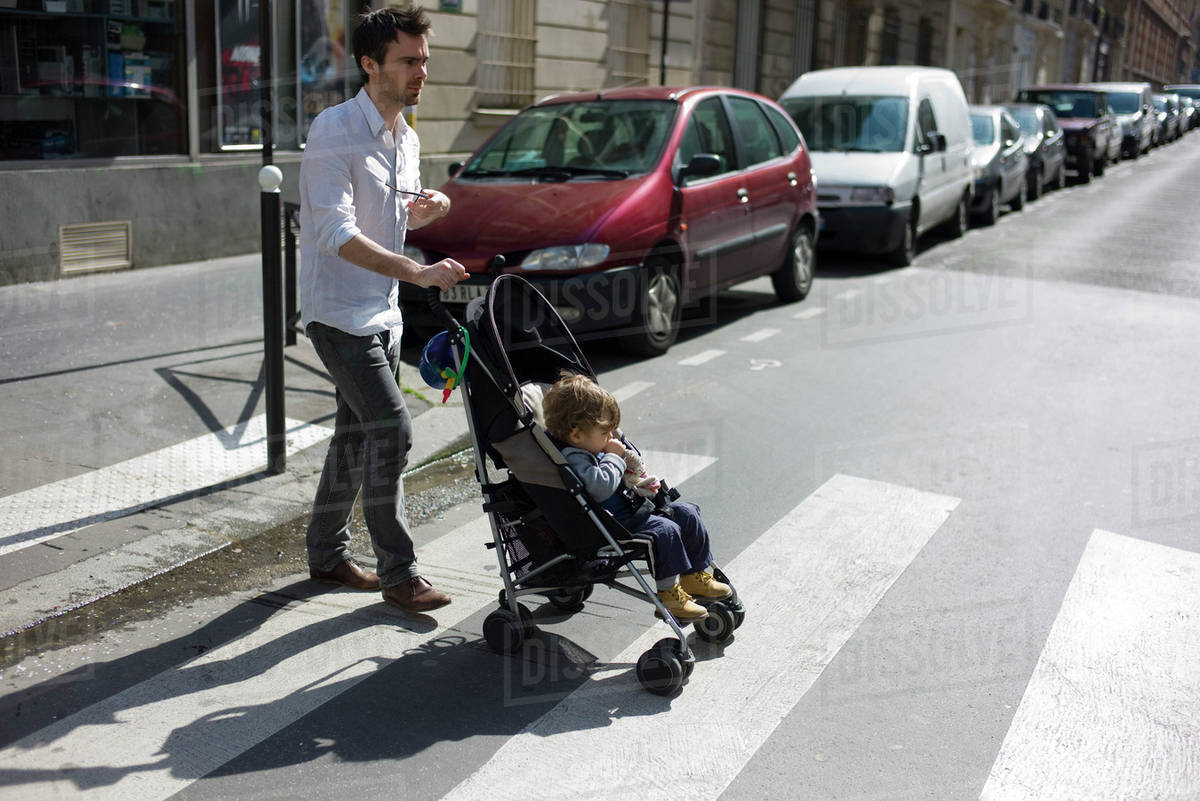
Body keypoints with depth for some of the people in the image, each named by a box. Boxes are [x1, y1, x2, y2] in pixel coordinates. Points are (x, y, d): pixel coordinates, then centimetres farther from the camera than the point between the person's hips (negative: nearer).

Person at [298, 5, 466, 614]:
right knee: (391, 428, -14)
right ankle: (397, 573, -4)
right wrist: (418, 271, -33)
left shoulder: (407, 139, 10)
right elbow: (338, 235, -25)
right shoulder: (334, 131, -16)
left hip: (381, 314, 8)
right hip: (338, 312, -8)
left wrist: (430, 209, 0)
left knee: (357, 437, 14)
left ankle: (326, 554, 29)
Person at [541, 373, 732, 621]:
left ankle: (694, 577, 20)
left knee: (686, 513, 9)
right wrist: (613, 457, -19)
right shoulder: (572, 459, -22)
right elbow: (601, 487, -34)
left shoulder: (594, 449, 12)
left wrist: (639, 483, 8)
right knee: (664, 530, -28)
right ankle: (668, 594, -15)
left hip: (630, 505, 11)